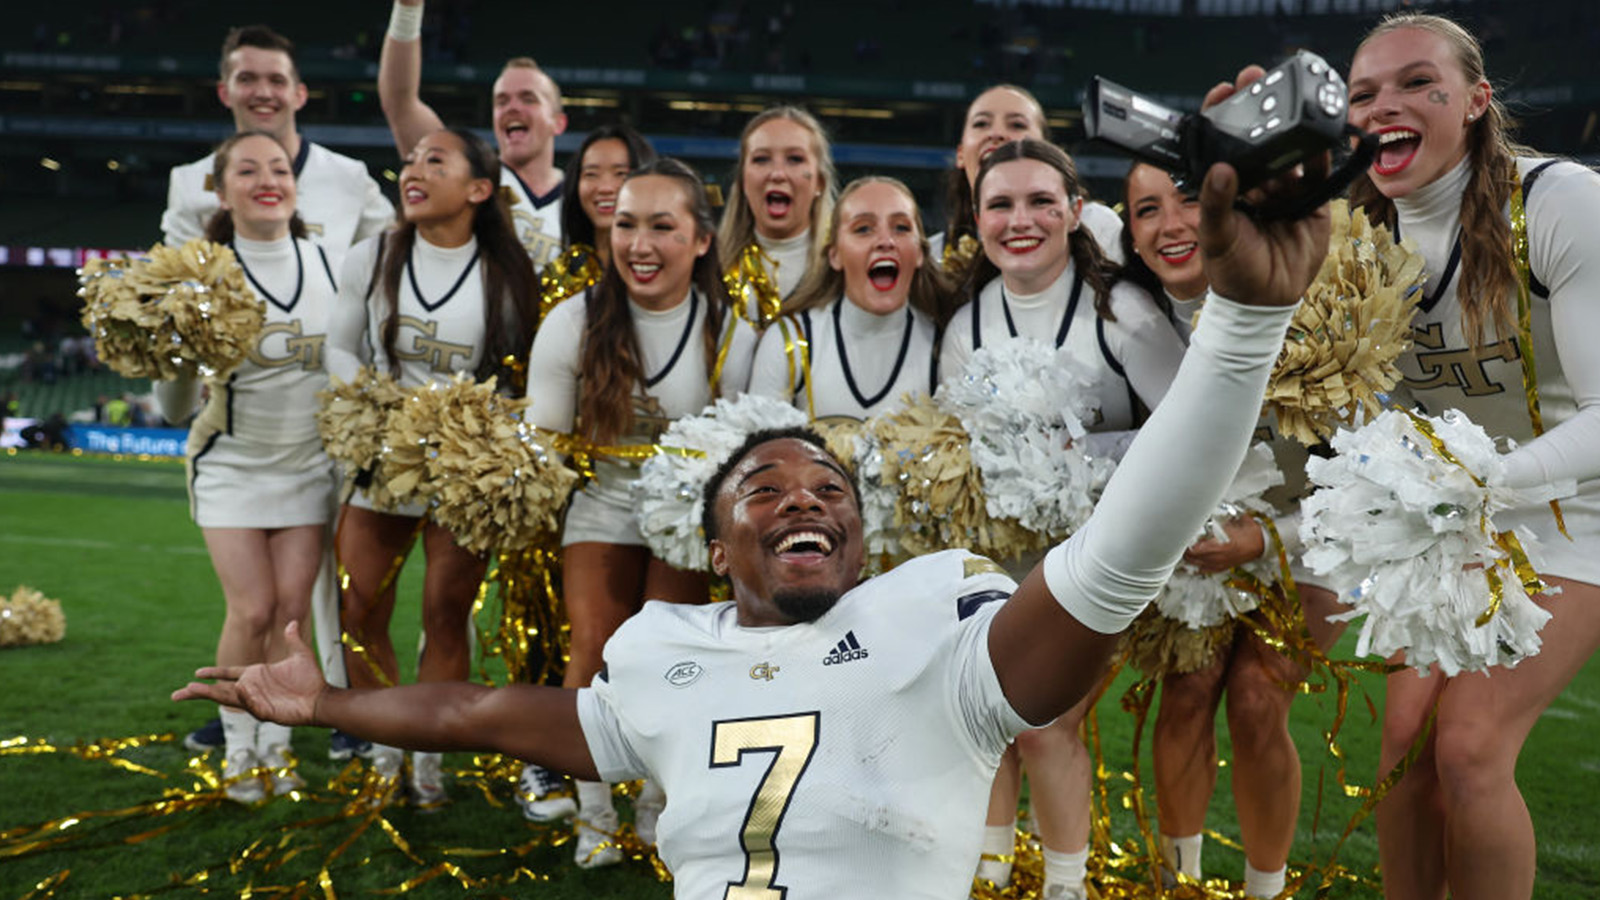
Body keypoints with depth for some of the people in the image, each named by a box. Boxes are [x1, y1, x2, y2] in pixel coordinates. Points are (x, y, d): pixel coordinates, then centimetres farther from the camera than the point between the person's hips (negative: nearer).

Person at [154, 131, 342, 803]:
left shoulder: (327, 263, -2)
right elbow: (175, 408, -11)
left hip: (308, 462, 2)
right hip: (232, 463, -2)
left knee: (292, 607, 0)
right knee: (251, 611, -8)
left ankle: (276, 743, 15)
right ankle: (238, 748, 12)